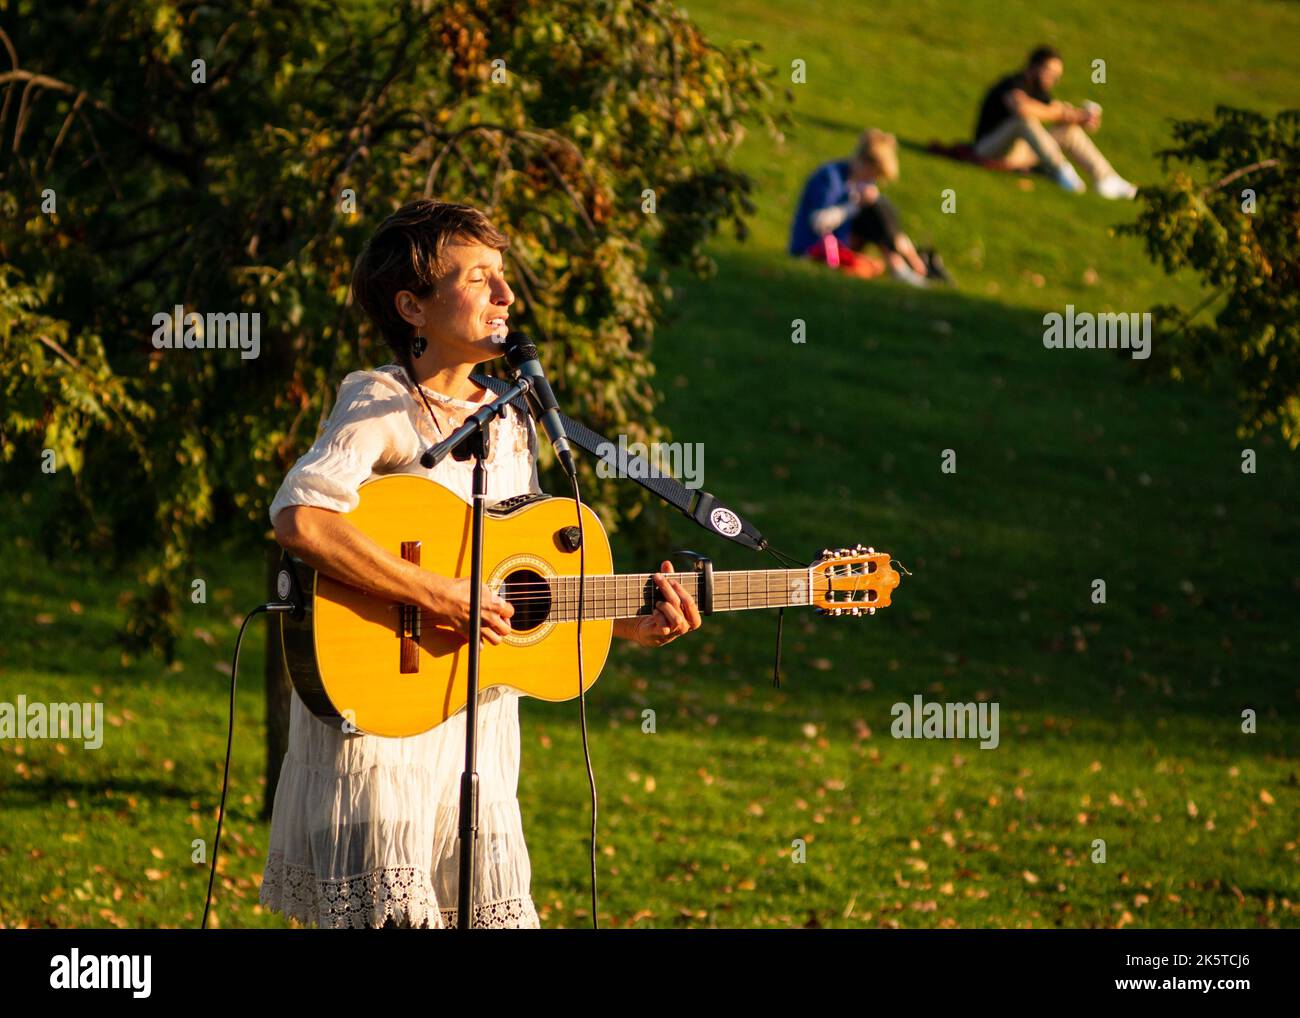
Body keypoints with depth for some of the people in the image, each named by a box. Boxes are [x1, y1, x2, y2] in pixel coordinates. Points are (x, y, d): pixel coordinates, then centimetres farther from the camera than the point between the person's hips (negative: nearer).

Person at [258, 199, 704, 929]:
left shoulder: (511, 424, 13)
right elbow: (300, 518, -28)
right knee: (392, 912, -10)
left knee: (490, 909, 5)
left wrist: (632, 627, 3)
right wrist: (439, 597, -25)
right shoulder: (383, 407, -10)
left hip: (479, 718, 7)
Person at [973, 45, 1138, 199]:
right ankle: (1060, 171, -40)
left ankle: (1107, 180, -6)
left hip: (1020, 152, 9)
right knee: (1026, 118, -35)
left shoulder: (1039, 92, 9)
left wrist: (1083, 118, -16)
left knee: (1071, 130, 3)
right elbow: (1022, 108, -41)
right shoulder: (1013, 84, -19)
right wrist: (1063, 113, -30)